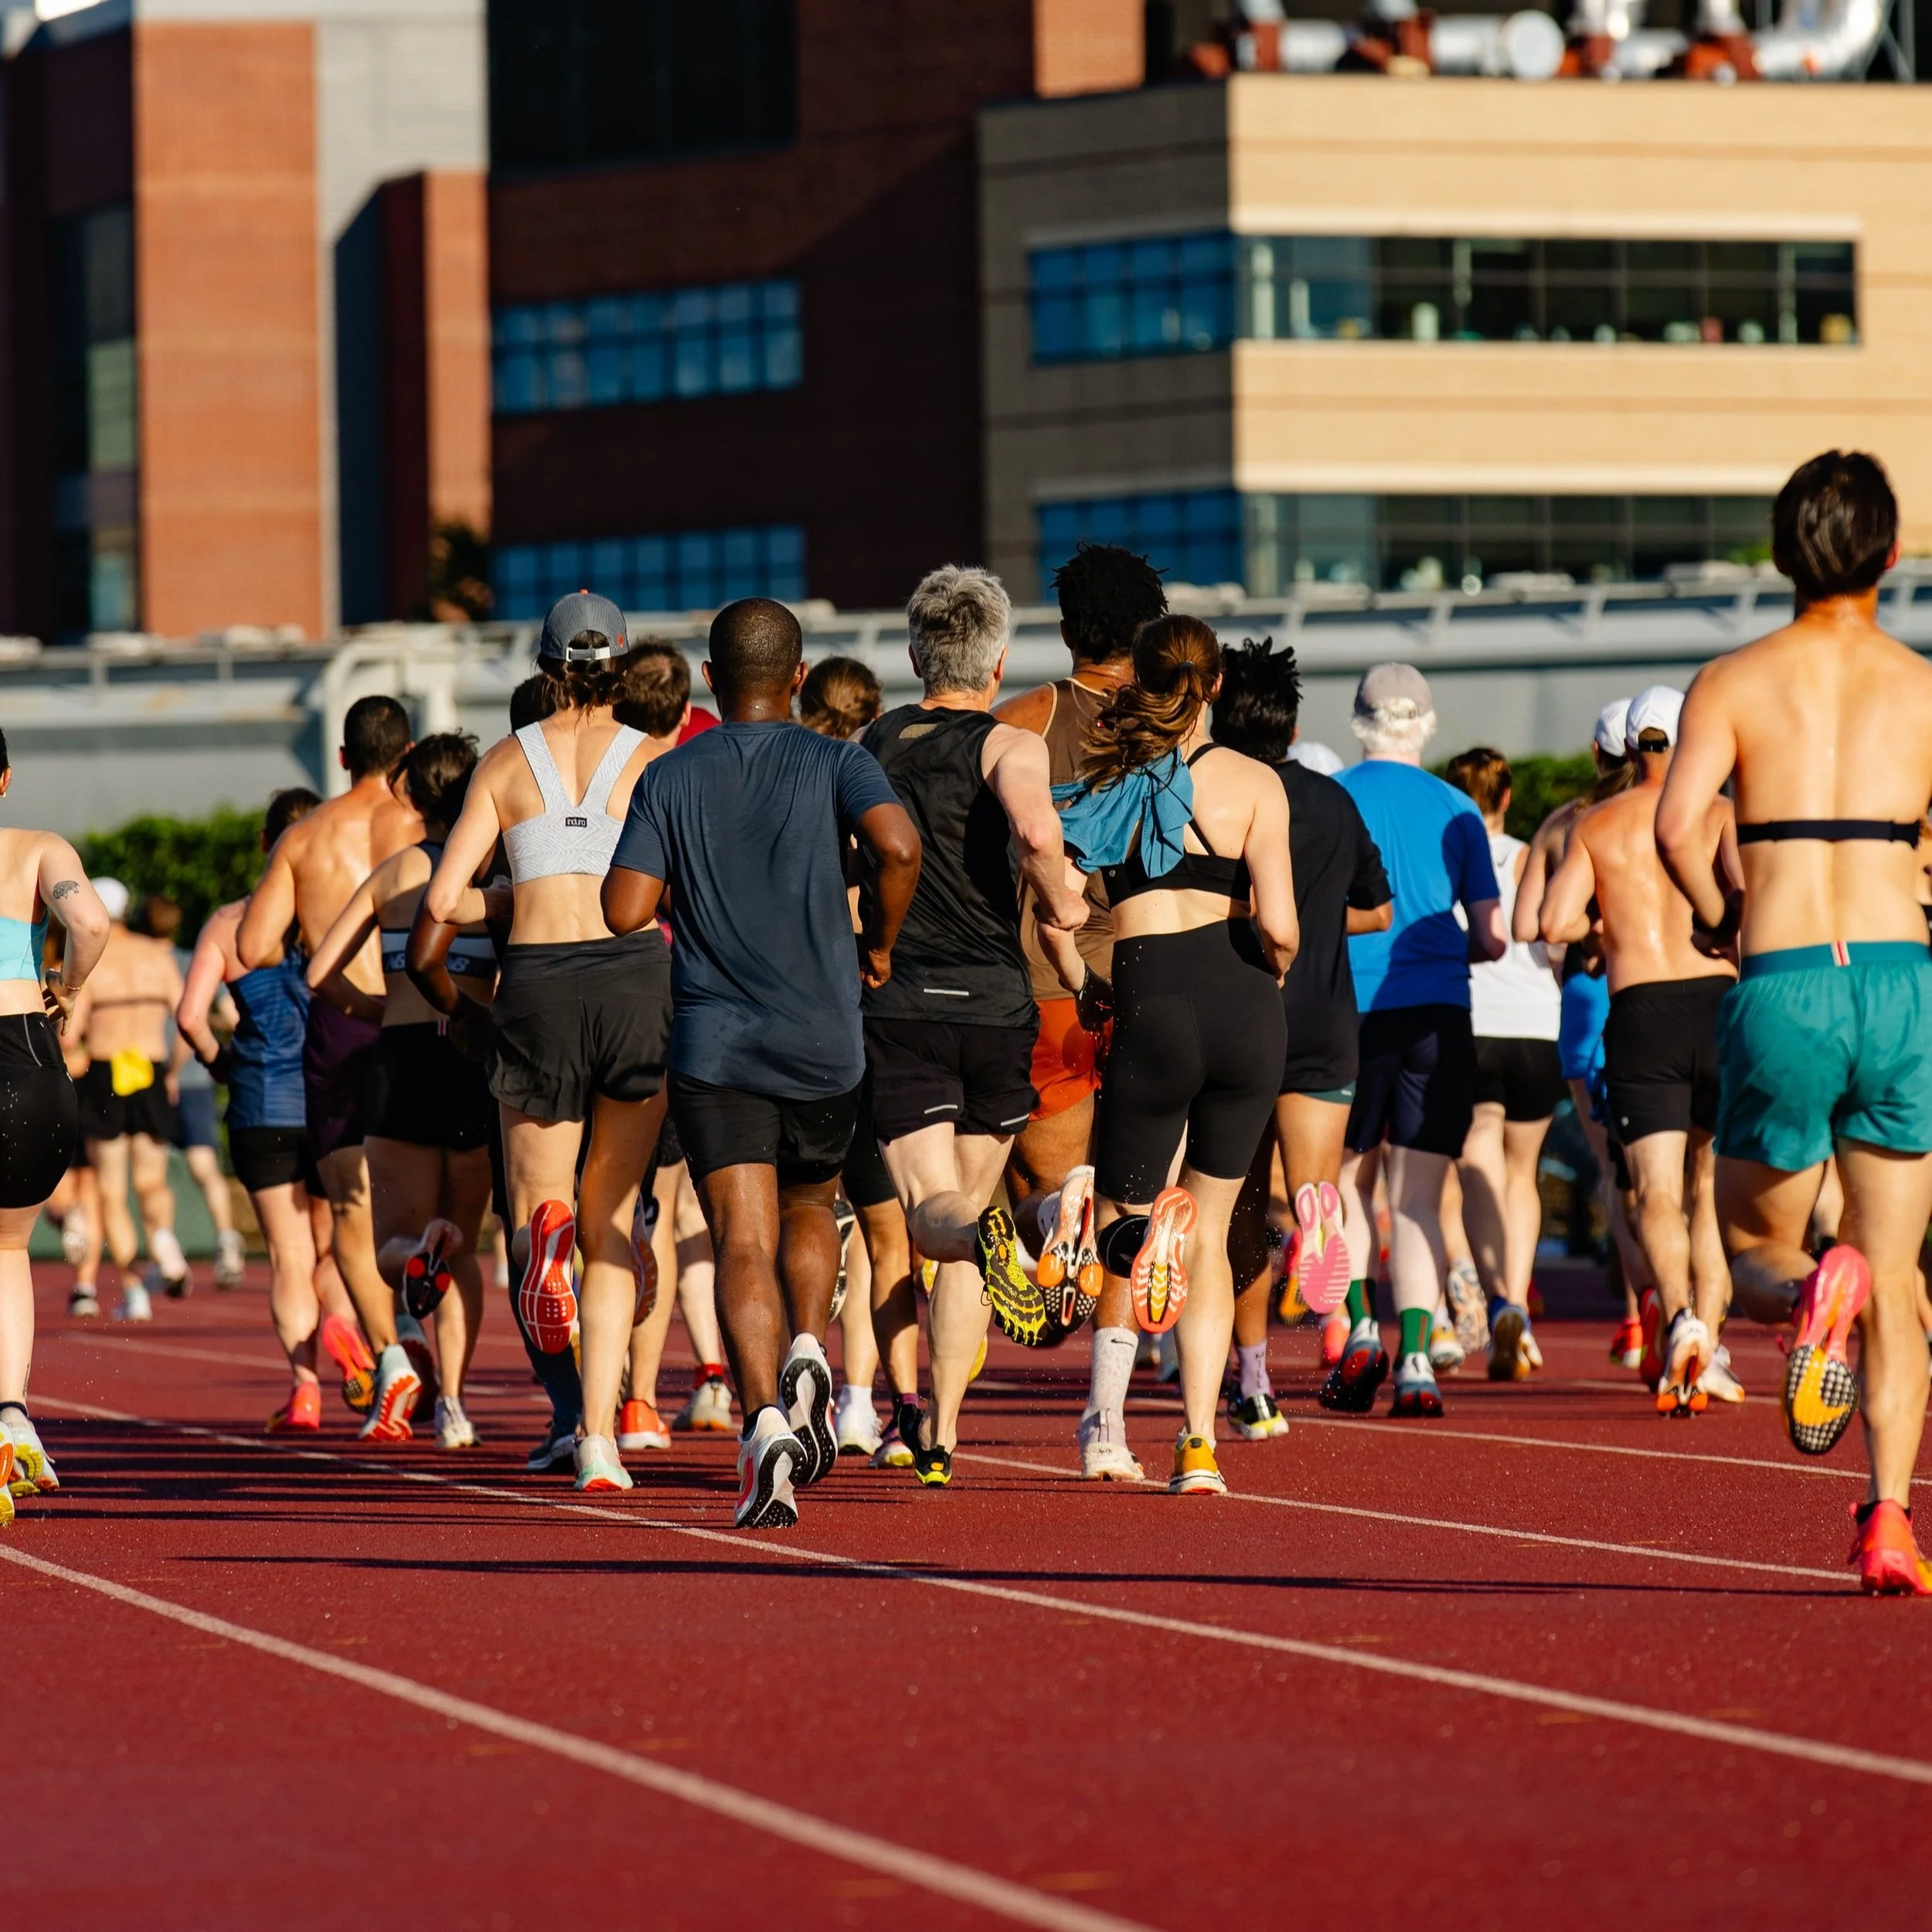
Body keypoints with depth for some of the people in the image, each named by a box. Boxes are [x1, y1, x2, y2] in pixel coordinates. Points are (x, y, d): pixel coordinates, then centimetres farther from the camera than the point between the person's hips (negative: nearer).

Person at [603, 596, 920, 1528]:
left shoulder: (670, 779, 2)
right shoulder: (835, 764, 0)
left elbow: (624, 908, -6)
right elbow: (898, 846, -18)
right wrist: (879, 940, -1)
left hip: (713, 1042, -1)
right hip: (824, 1042, 1)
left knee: (744, 1245, -6)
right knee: (808, 1207, 24)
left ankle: (764, 1417, -25)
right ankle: (807, 1351, -2)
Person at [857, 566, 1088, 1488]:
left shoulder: (870, 747, 10)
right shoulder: (1008, 746, -2)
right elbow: (1037, 829, -22)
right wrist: (1060, 901, -4)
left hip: (897, 999, 1)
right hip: (994, 1002, -1)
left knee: (932, 1211, -8)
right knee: (969, 1212, 14)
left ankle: (980, 1236, -47)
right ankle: (941, 1430, 13)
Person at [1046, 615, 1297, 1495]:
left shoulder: (1103, 781, 3)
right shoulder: (1253, 784, -1)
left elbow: (1054, 913, -5)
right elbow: (1278, 927, -9)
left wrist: (1081, 991, 12)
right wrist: (1271, 978, 13)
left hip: (1154, 1003, -1)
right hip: (1244, 1004, 1)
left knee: (1120, 1214, 13)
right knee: (1210, 1232, 16)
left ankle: (1144, 1226, -28)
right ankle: (1199, 1445, 8)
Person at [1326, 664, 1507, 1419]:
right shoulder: (1456, 811, 6)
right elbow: (1492, 937, 5)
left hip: (1352, 1009, -1)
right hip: (1440, 1012, 1)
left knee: (1347, 1179, 16)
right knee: (1417, 1198, 2)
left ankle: (1359, 1326, -1)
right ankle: (1416, 1361, -10)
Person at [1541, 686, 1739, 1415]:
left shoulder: (1596, 824, 9)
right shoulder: (1718, 814, 5)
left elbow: (1555, 922, -2)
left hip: (1639, 1009, -1)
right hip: (1716, 1002, 1)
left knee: (1657, 1193, -6)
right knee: (1713, 1190, 13)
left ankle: (1681, 1318, -33)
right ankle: (1703, 1362, 9)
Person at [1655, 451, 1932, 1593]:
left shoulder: (1732, 683, 5)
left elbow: (1679, 823, -12)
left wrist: (1721, 919, 6)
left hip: (1782, 988, -1)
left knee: (1756, 1250, 16)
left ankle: (1813, 1291, -23)